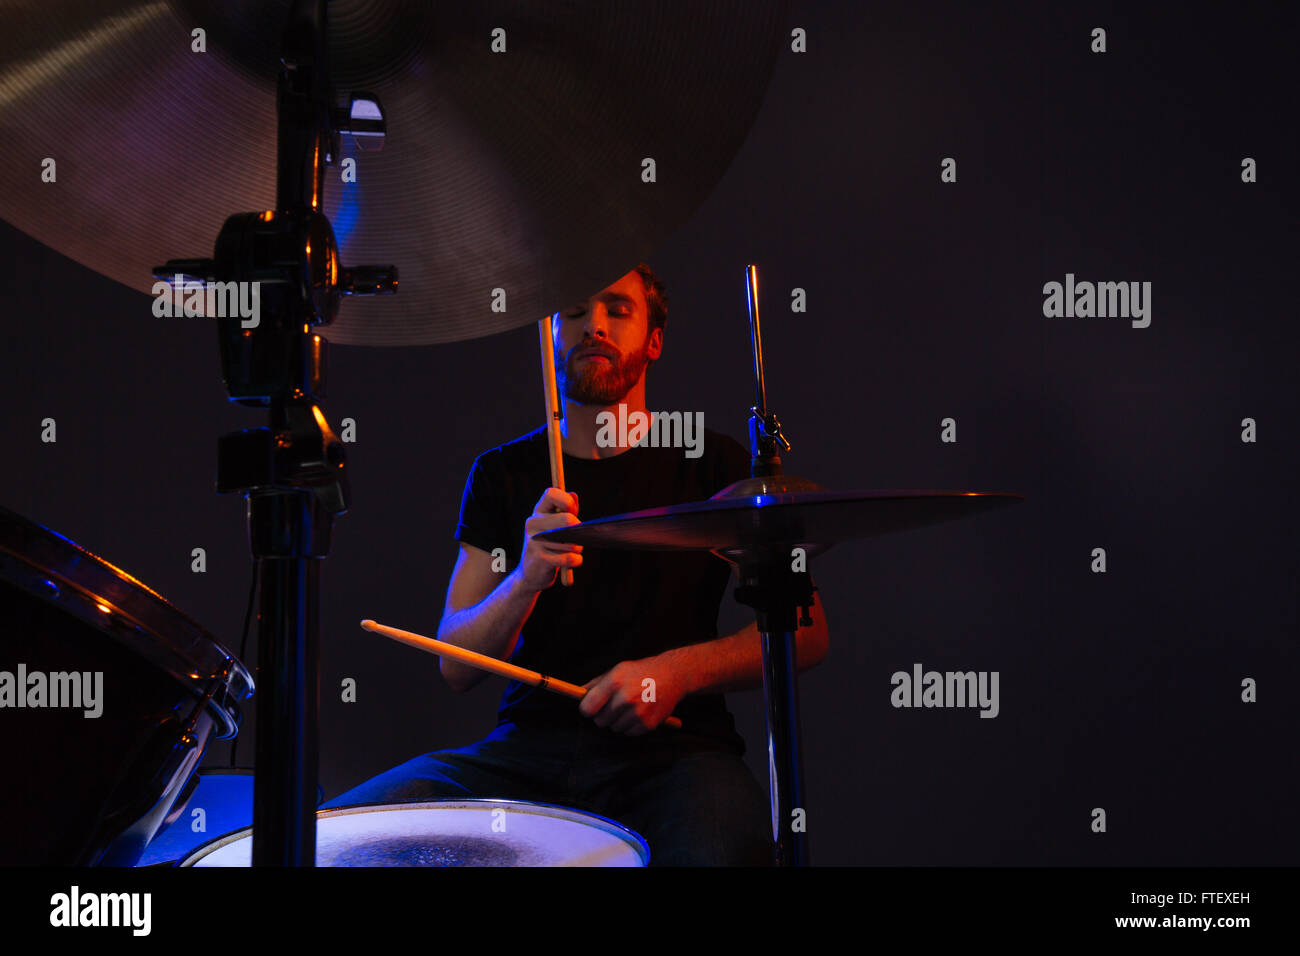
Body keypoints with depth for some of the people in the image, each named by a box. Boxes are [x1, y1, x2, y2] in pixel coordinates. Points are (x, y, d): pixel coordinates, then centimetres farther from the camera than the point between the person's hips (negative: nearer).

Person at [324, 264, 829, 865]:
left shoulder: (711, 465, 7)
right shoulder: (503, 474, 11)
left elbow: (806, 631, 3)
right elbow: (457, 668, 3)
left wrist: (679, 670, -13)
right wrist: (526, 578, -17)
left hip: (671, 747, -3)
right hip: (529, 743, 3)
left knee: (716, 853, -39)